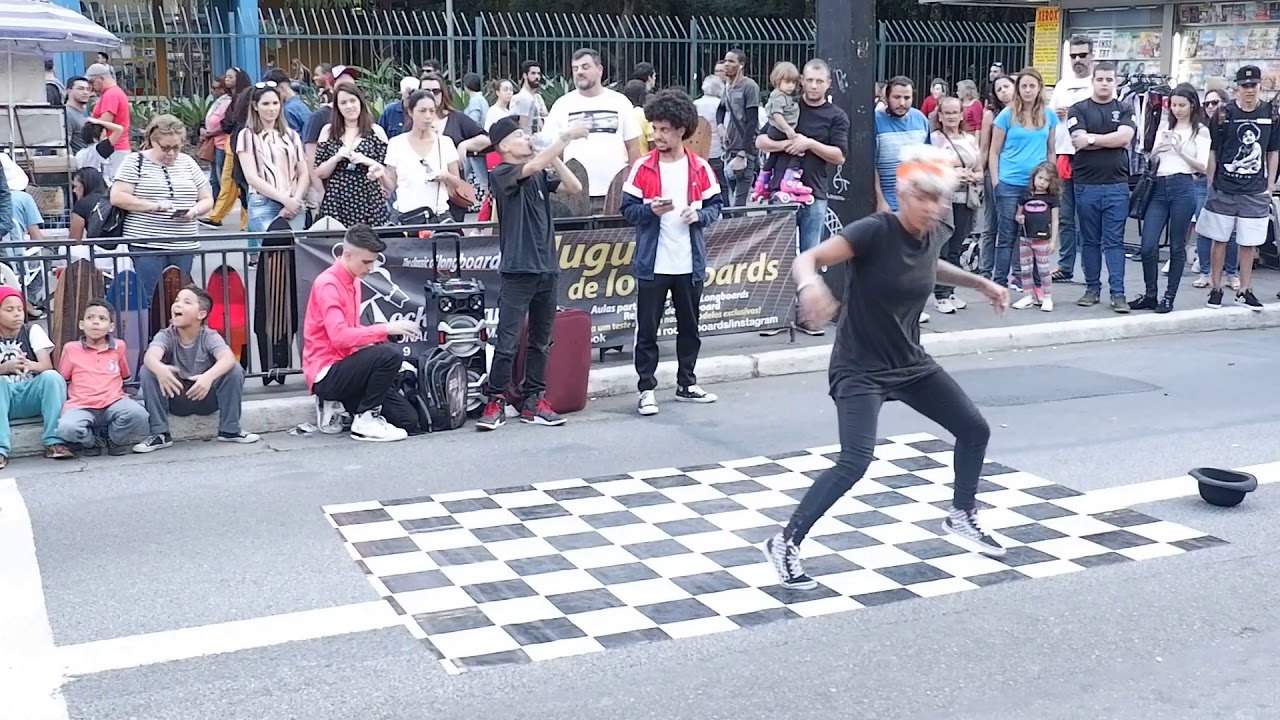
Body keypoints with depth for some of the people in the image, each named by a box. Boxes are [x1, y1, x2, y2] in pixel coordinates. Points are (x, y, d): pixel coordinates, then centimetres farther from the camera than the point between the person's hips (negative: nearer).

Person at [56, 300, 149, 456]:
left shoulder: (119, 346, 12)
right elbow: (61, 380, 16)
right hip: (81, 407, -1)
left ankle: (114, 439, 2)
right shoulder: (71, 349, 9)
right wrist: (63, 404, 9)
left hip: (113, 403, 1)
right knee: (66, 428, -35)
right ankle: (92, 440, 2)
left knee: (138, 414, -32)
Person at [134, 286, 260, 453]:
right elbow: (150, 356, -35)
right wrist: (159, 368, -60)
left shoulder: (209, 337, -15)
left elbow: (228, 358, -36)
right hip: (176, 400, 1)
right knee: (148, 371, -23)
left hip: (207, 397, -1)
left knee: (234, 369, -25)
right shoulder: (166, 336, -12)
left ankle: (230, 430, -8)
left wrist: (209, 376, -57)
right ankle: (159, 434, -14)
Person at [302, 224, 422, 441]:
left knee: (408, 421, 2)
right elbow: (339, 336, -29)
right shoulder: (327, 284, -16)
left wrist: (379, 336, 0)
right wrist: (386, 329, -30)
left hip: (345, 366, 9)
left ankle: (336, 405, 14)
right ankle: (364, 421, -15)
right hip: (326, 374, -9)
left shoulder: (353, 280, 11)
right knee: (389, 355, -32)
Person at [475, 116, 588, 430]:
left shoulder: (540, 175, 13)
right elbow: (533, 166, -22)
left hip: (547, 268, 6)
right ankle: (496, 402, 2)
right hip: (518, 270, -6)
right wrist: (566, 137, -20)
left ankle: (533, 400, 16)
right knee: (508, 340, -6)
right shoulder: (501, 173, -6)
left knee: (540, 340, 9)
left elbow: (575, 187, 6)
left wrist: (555, 157, -2)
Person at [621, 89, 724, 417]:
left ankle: (686, 384, 27)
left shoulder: (700, 168, 2)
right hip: (652, 264, -2)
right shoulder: (642, 167, -3)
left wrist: (699, 216, -13)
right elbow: (627, 209, -1)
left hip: (690, 264, 2)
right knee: (647, 330, 2)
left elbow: (715, 206, 7)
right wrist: (650, 209, -20)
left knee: (689, 327, 13)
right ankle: (646, 389, 10)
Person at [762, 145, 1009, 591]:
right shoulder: (875, 232, -23)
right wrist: (809, 282, -53)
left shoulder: (934, 235, -2)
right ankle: (785, 544, -9)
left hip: (911, 362, 8)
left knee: (975, 429, 14)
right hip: (859, 367, -8)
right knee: (856, 460, -24)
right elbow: (805, 259, -31)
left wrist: (979, 283, 18)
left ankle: (961, 517, 39)